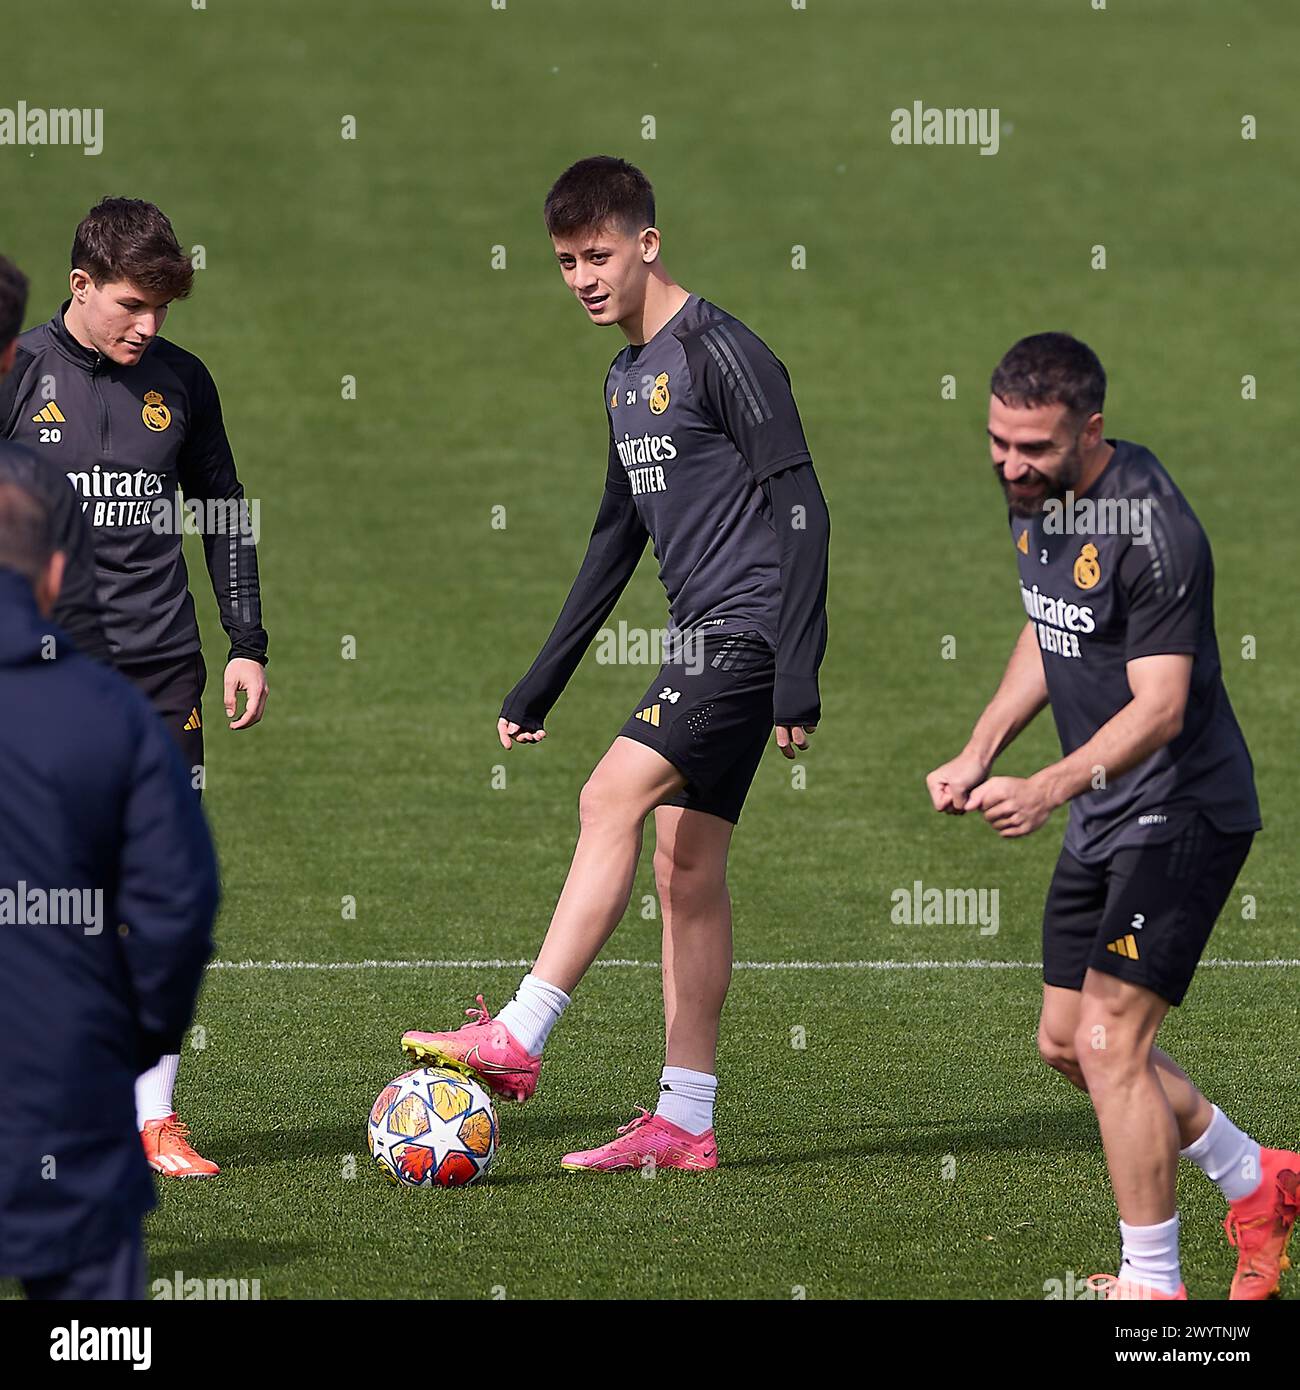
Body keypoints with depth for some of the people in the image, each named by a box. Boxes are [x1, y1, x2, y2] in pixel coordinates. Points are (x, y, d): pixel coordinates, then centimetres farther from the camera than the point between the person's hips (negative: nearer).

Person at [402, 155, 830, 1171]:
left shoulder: (719, 352, -11)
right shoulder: (628, 380, 17)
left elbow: (801, 508, -15)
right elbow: (618, 537, 27)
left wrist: (798, 676, -21)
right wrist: (540, 686, 26)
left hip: (745, 630, -10)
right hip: (700, 640, 10)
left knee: (611, 800, -19)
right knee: (686, 868, 6)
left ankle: (519, 1040, -23)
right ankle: (685, 1123, 6)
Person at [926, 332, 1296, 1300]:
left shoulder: (1149, 527, -24)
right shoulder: (1037, 501, 4)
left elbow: (1160, 706, -29)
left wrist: (1050, 789, -41)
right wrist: (978, 756, 9)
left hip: (1183, 811, -10)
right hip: (1104, 819, 10)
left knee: (1108, 1038, -13)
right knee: (1068, 1042, 14)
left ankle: (1152, 1282, -2)